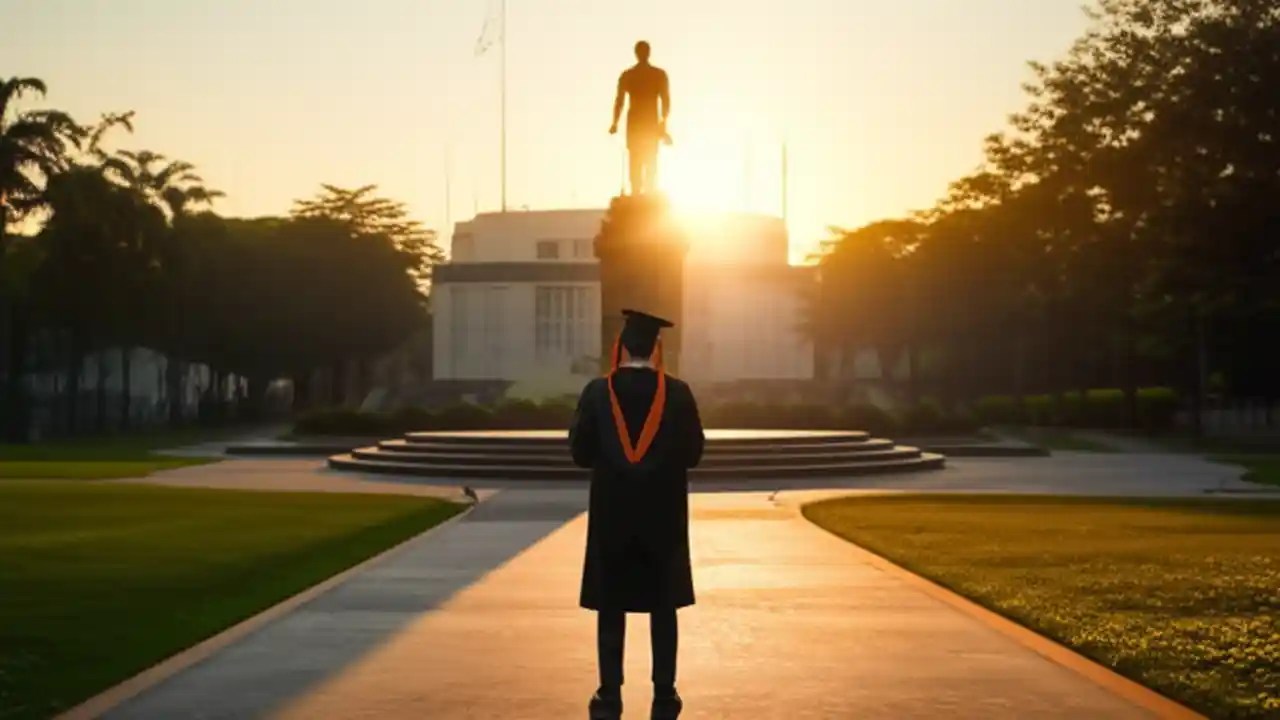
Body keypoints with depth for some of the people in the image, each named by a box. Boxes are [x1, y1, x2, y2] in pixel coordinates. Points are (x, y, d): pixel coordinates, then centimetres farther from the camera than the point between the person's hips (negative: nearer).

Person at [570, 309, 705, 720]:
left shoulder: (597, 392, -7)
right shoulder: (677, 393, -7)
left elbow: (580, 453, -3)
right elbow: (694, 453, -1)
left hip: (612, 515, 0)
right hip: (663, 514, 0)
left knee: (611, 608, 7)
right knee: (662, 607, 8)